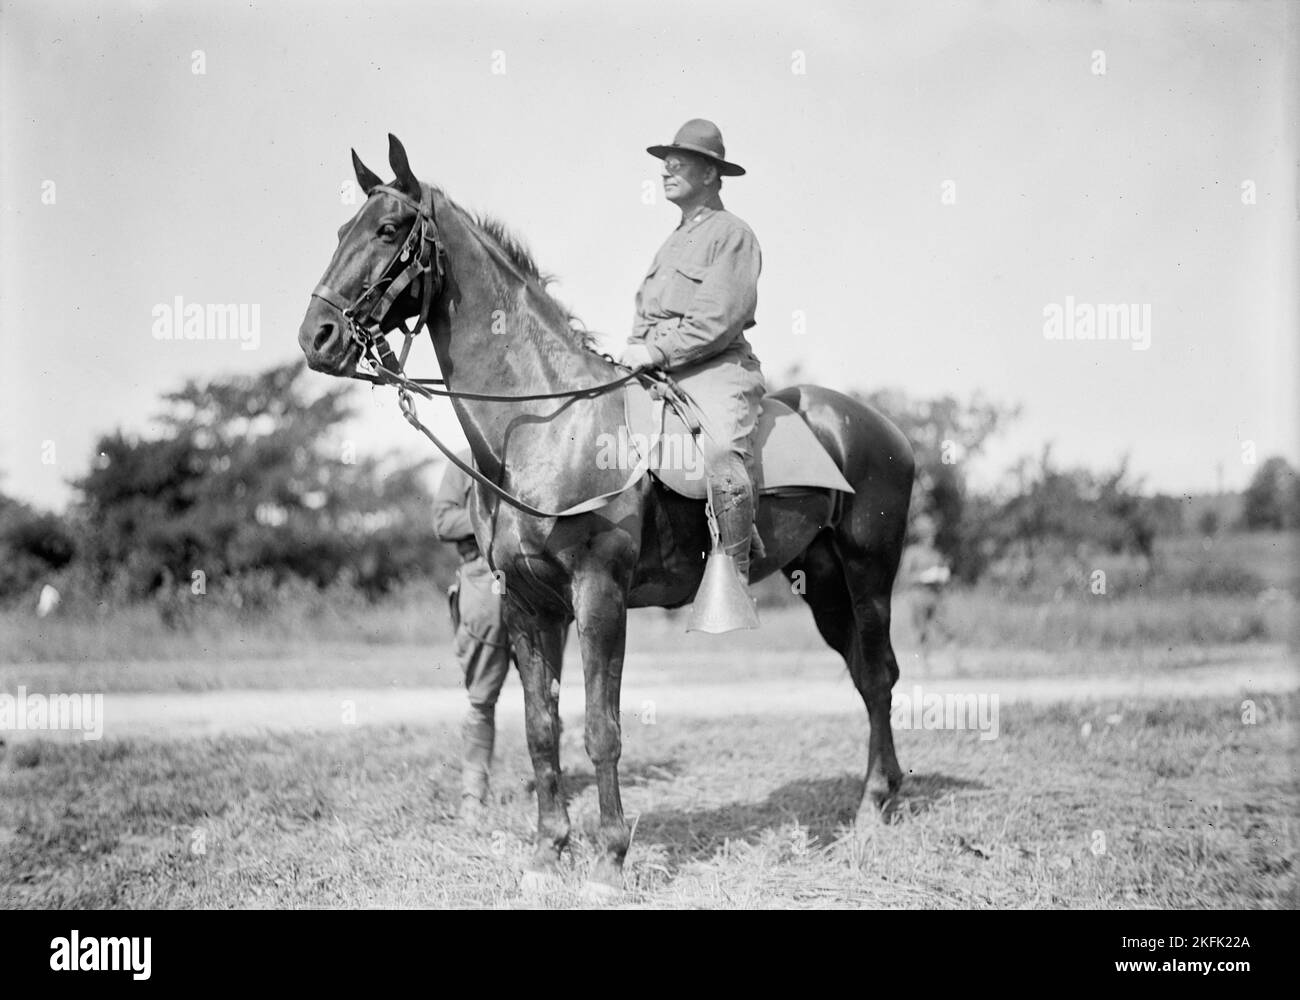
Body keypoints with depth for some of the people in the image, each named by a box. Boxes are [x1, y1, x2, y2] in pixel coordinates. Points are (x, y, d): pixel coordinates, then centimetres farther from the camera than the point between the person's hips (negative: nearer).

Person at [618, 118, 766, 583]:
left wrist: (657, 352, -17)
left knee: (722, 450, -32)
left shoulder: (732, 235, 0)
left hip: (718, 367, -9)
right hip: (659, 371, 9)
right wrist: (634, 350, 7)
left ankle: (733, 580, -30)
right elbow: (645, 312, 29)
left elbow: (720, 318, -12)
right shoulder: (674, 241, 26)